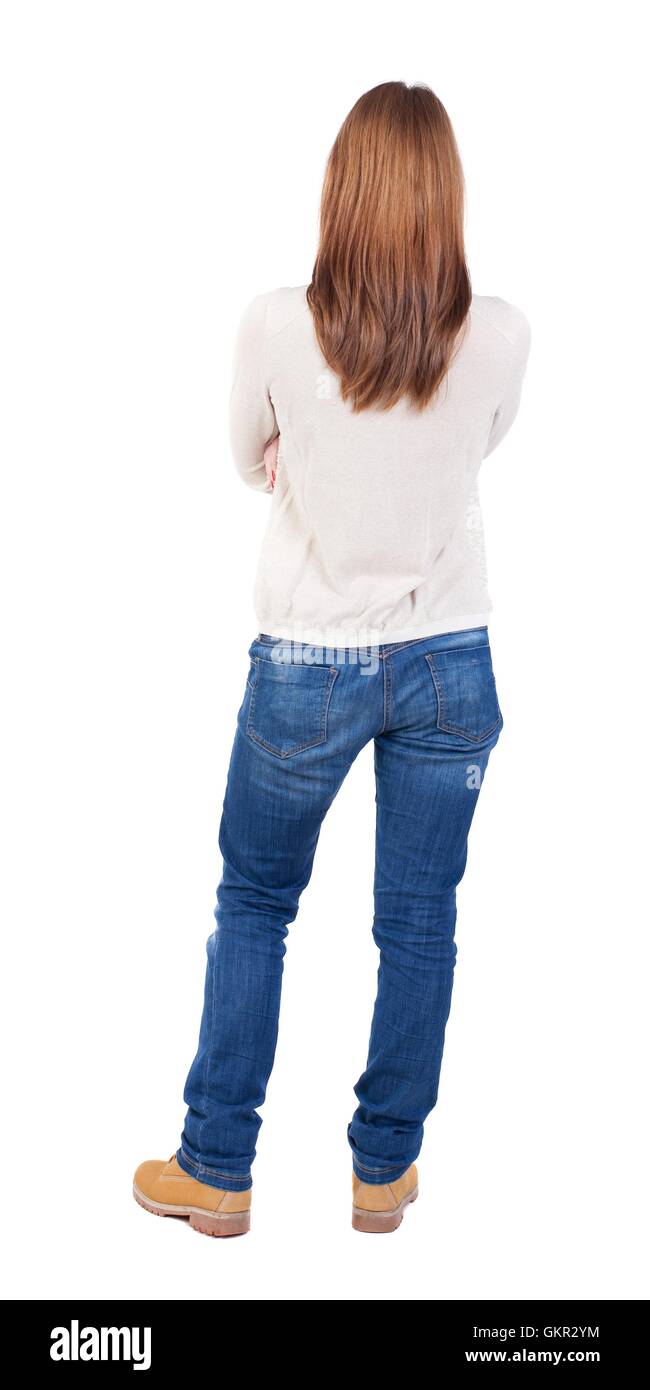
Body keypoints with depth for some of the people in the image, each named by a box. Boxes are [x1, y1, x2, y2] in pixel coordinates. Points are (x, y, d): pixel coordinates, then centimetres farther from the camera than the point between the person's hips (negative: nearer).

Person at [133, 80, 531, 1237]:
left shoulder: (276, 327, -13)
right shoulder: (502, 336, -9)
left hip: (308, 667, -1)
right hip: (450, 665, 2)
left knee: (253, 906, 16)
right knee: (419, 923, 13)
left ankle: (216, 1171, 26)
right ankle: (384, 1169, 29)